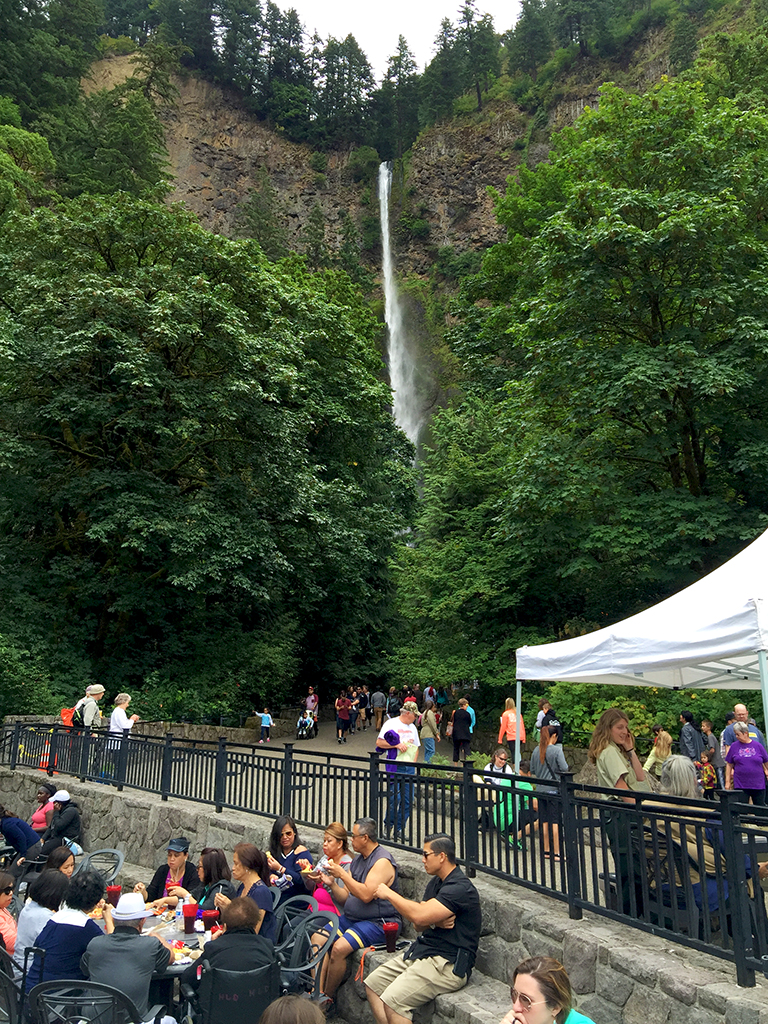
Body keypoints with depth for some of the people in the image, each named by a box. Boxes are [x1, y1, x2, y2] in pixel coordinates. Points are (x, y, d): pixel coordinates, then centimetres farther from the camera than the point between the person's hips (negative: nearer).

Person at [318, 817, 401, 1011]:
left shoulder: (383, 861, -15)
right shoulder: (358, 860, 13)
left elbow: (366, 895, -26)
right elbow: (345, 899, 11)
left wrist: (342, 874, -20)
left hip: (377, 923, -9)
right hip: (351, 918, 9)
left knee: (339, 948, -25)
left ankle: (328, 1000, -5)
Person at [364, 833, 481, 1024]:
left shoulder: (460, 888, -19)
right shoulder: (436, 882, 13)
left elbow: (419, 915, -28)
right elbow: (420, 925, 12)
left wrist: (389, 893, -15)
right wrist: (435, 921, -11)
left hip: (449, 964, -10)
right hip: (422, 951, 10)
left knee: (393, 1000, -23)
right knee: (373, 984, 4)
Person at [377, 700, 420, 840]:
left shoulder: (412, 727, 18)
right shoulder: (391, 724, -2)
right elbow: (379, 742, -9)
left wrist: (413, 762, 7)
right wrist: (397, 745, -17)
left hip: (409, 767, 6)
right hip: (395, 767, -6)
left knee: (408, 800, 3)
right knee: (394, 798, -10)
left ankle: (400, 830, 13)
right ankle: (388, 825, 10)